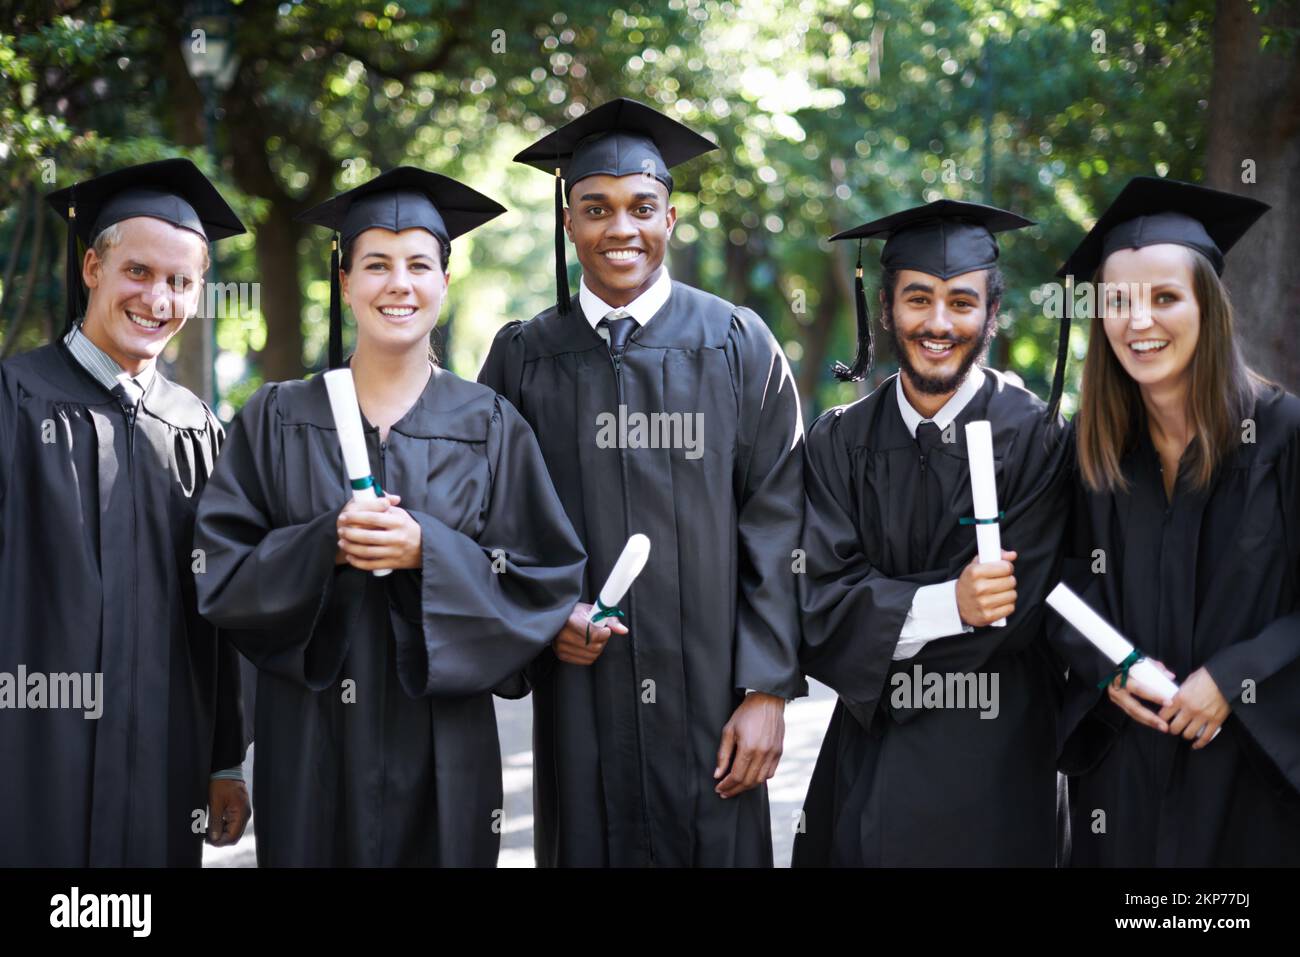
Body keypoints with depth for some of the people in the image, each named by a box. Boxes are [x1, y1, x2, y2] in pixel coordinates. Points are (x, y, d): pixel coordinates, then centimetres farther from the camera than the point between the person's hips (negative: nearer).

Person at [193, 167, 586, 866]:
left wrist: (427, 551, -16)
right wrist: (325, 544, -18)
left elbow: (544, 581, -2)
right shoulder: (278, 419, 3)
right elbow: (222, 573, -1)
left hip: (442, 749, 0)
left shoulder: (490, 428, 2)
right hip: (309, 746, 0)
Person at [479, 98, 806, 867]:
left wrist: (768, 692, -9)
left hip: (710, 698, -1)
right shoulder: (525, 357, 6)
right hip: (580, 695, 1)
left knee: (716, 849, 3)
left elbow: (776, 529, -3)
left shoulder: (739, 346, 1)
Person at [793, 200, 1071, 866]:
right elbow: (819, 604, -8)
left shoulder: (1036, 440, -8)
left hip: (993, 760, -3)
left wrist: (882, 613, -10)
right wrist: (946, 605, -22)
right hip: (867, 755, 3)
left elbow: (1012, 611, -15)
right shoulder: (839, 442, 2)